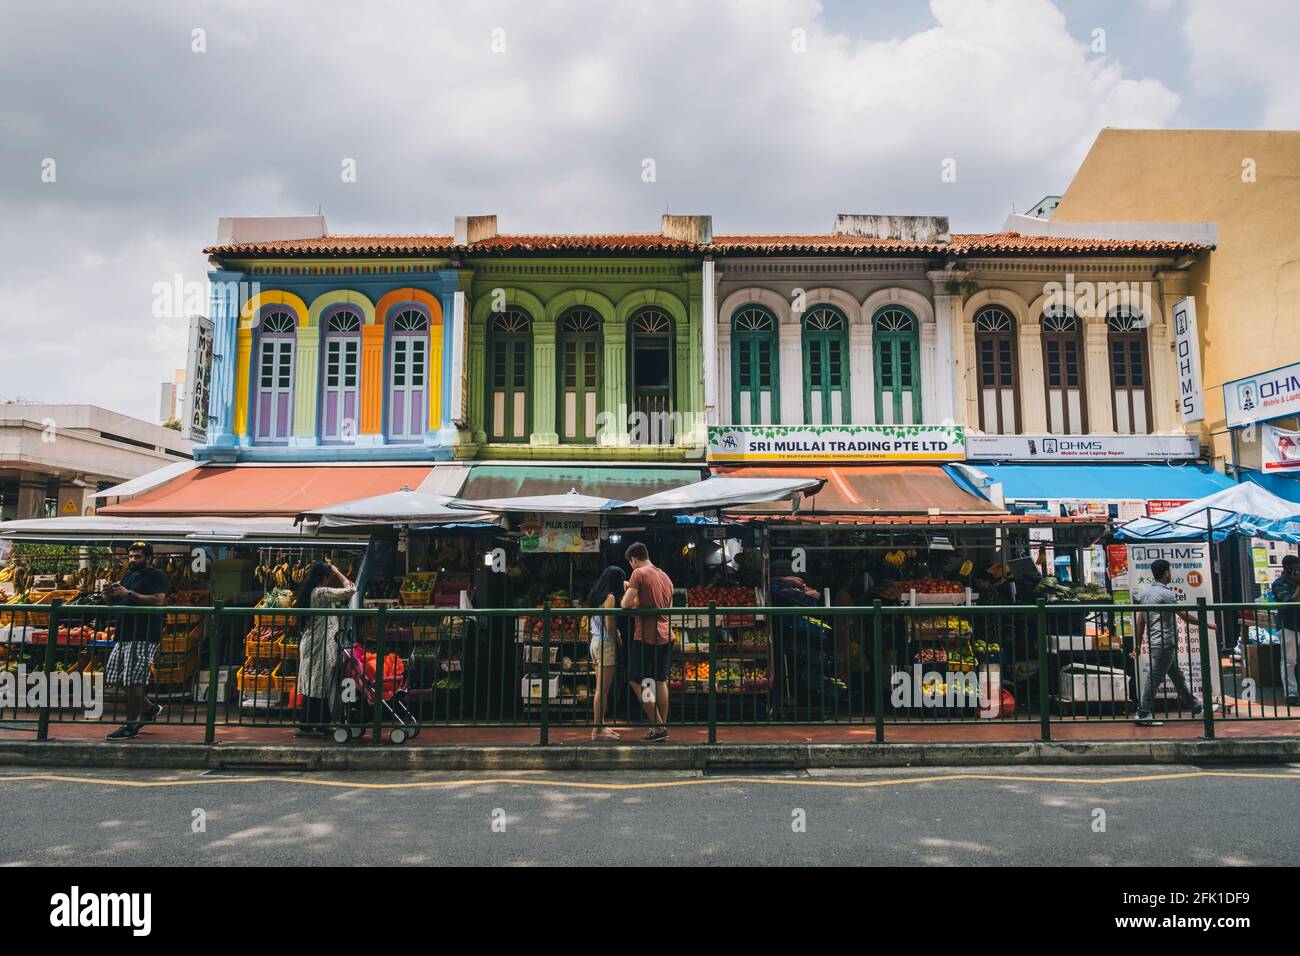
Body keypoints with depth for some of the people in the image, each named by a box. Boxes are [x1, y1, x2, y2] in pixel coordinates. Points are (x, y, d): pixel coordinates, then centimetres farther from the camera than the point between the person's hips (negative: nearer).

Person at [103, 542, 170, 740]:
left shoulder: (156, 576, -7)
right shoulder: (128, 575, 20)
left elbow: (158, 600, -22)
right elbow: (117, 604, 26)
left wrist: (129, 594, -23)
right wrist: (110, 596, 3)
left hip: (144, 637, -10)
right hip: (125, 635, 10)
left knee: (133, 680, -8)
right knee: (118, 677, 13)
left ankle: (131, 726, 3)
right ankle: (150, 708, 28)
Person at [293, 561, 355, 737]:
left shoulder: (309, 592, 11)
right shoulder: (322, 592, -16)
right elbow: (351, 590, -15)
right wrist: (337, 572, -7)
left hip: (310, 643, 10)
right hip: (319, 645, -10)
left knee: (314, 685, 12)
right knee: (317, 685, -4)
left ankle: (319, 724, 17)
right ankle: (306, 726, 0)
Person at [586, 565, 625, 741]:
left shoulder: (596, 595, 12)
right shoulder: (610, 597, -13)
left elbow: (598, 622, 12)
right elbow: (610, 626, -16)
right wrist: (618, 638, -1)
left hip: (595, 642, 9)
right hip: (606, 644, -9)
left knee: (600, 688, 14)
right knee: (603, 689, -4)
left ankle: (600, 725, 21)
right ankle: (598, 730, -1)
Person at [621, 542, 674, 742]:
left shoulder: (639, 573, -10)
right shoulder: (665, 577, 14)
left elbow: (626, 604, -18)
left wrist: (628, 591, 4)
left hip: (646, 636, -8)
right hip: (665, 636, 8)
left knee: (637, 681, 1)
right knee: (661, 681, 15)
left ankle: (657, 726, -1)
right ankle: (663, 726, 18)